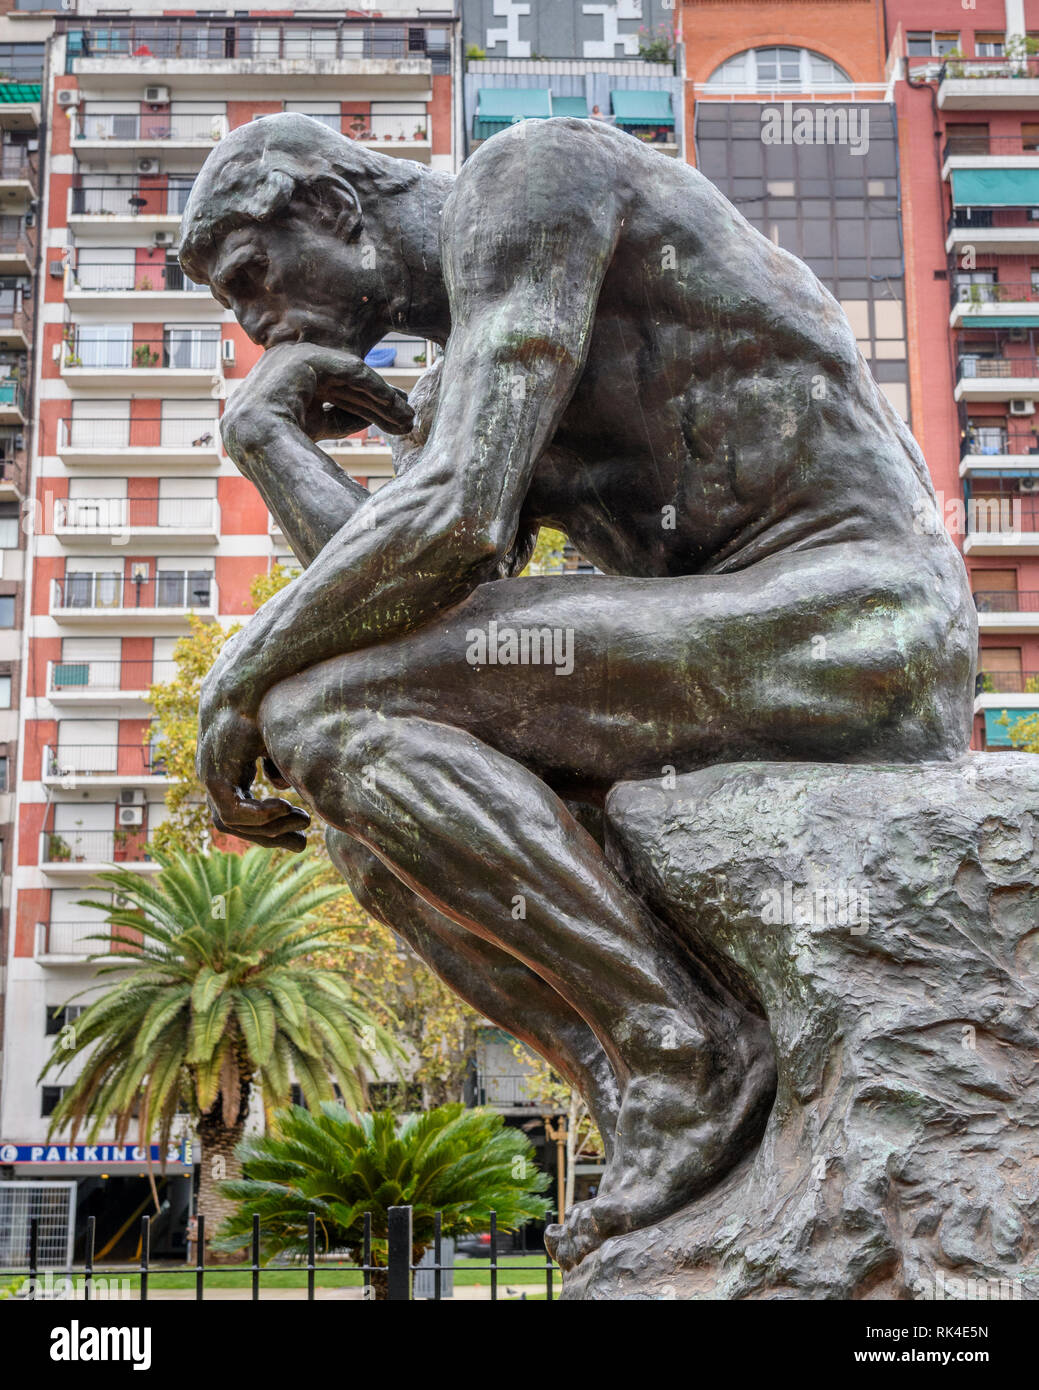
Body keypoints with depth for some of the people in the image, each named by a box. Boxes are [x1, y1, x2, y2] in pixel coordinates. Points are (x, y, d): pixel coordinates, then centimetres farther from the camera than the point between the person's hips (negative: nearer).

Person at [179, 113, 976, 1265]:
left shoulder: (526, 172, -3)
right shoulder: (445, 411, 24)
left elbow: (454, 526, -17)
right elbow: (416, 621, 6)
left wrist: (238, 674, -5)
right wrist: (260, 432, 9)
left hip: (850, 623, -10)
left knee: (324, 718, -16)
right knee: (379, 838, 8)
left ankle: (683, 1047, -12)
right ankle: (662, 1124, -4)